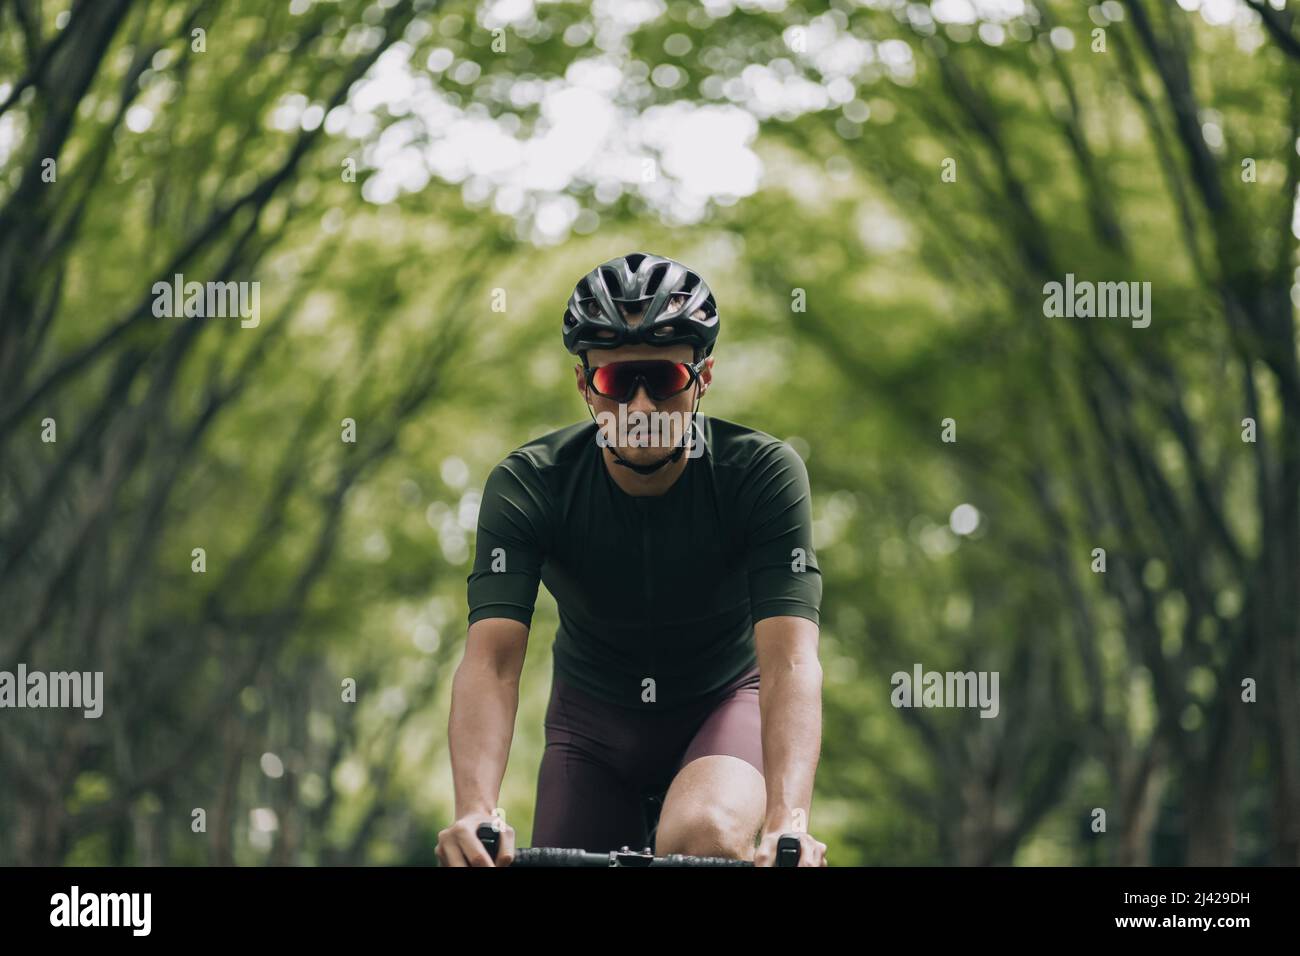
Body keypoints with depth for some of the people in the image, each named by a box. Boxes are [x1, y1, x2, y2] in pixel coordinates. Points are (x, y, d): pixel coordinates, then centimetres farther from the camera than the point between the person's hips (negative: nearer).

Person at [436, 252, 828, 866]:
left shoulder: (763, 473, -25)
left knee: (706, 837, -34)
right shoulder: (527, 486, -21)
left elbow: (790, 658, -35)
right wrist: (475, 812, -50)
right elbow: (490, 661, -32)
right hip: (594, 717, 3)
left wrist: (788, 821, -52)